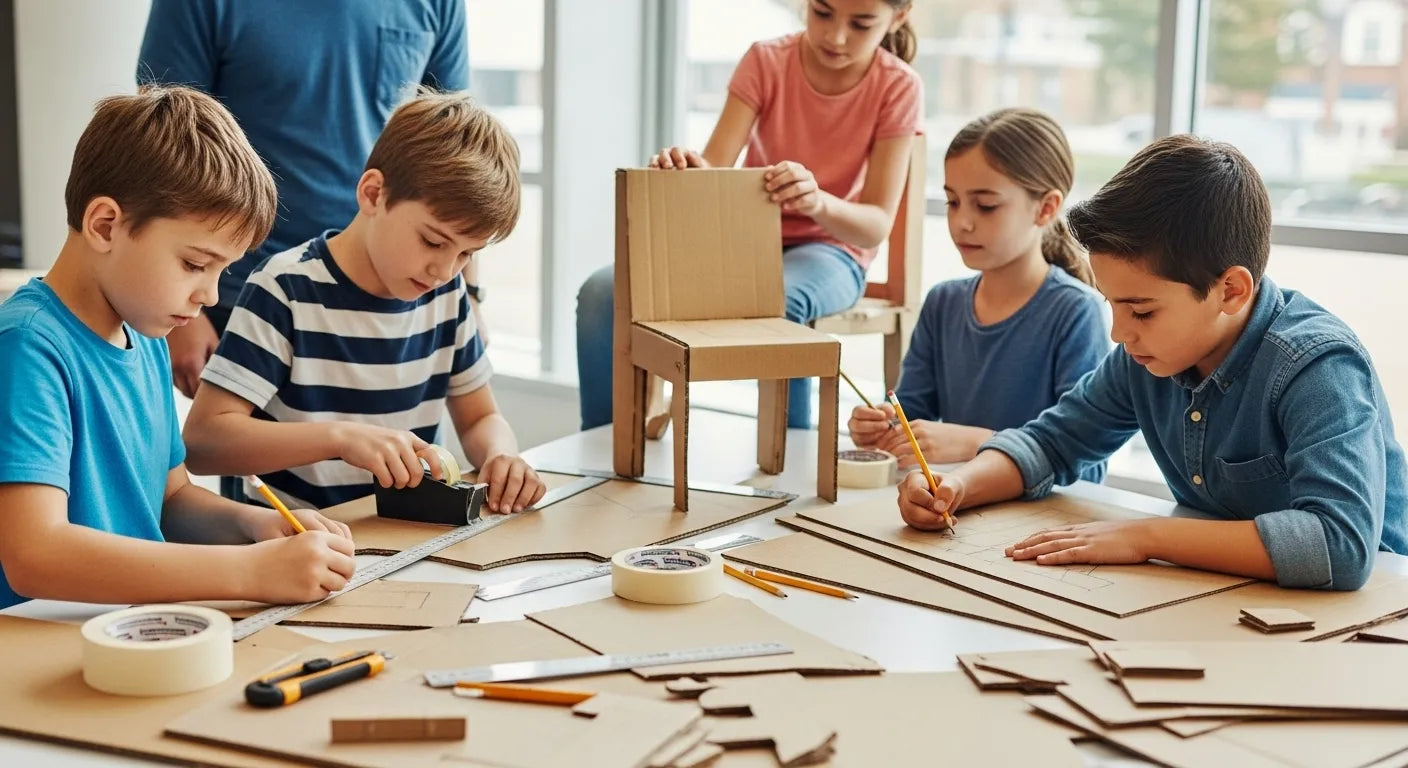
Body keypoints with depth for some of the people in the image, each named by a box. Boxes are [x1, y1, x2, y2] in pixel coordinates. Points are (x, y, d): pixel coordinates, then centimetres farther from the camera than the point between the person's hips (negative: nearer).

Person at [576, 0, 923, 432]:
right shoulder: (765, 61, -8)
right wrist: (686, 169, -42)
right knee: (604, 293, -21)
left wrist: (818, 202, -41)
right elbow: (713, 170, -17)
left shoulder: (898, 88, -13)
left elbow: (877, 226, -19)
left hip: (832, 247, -3)